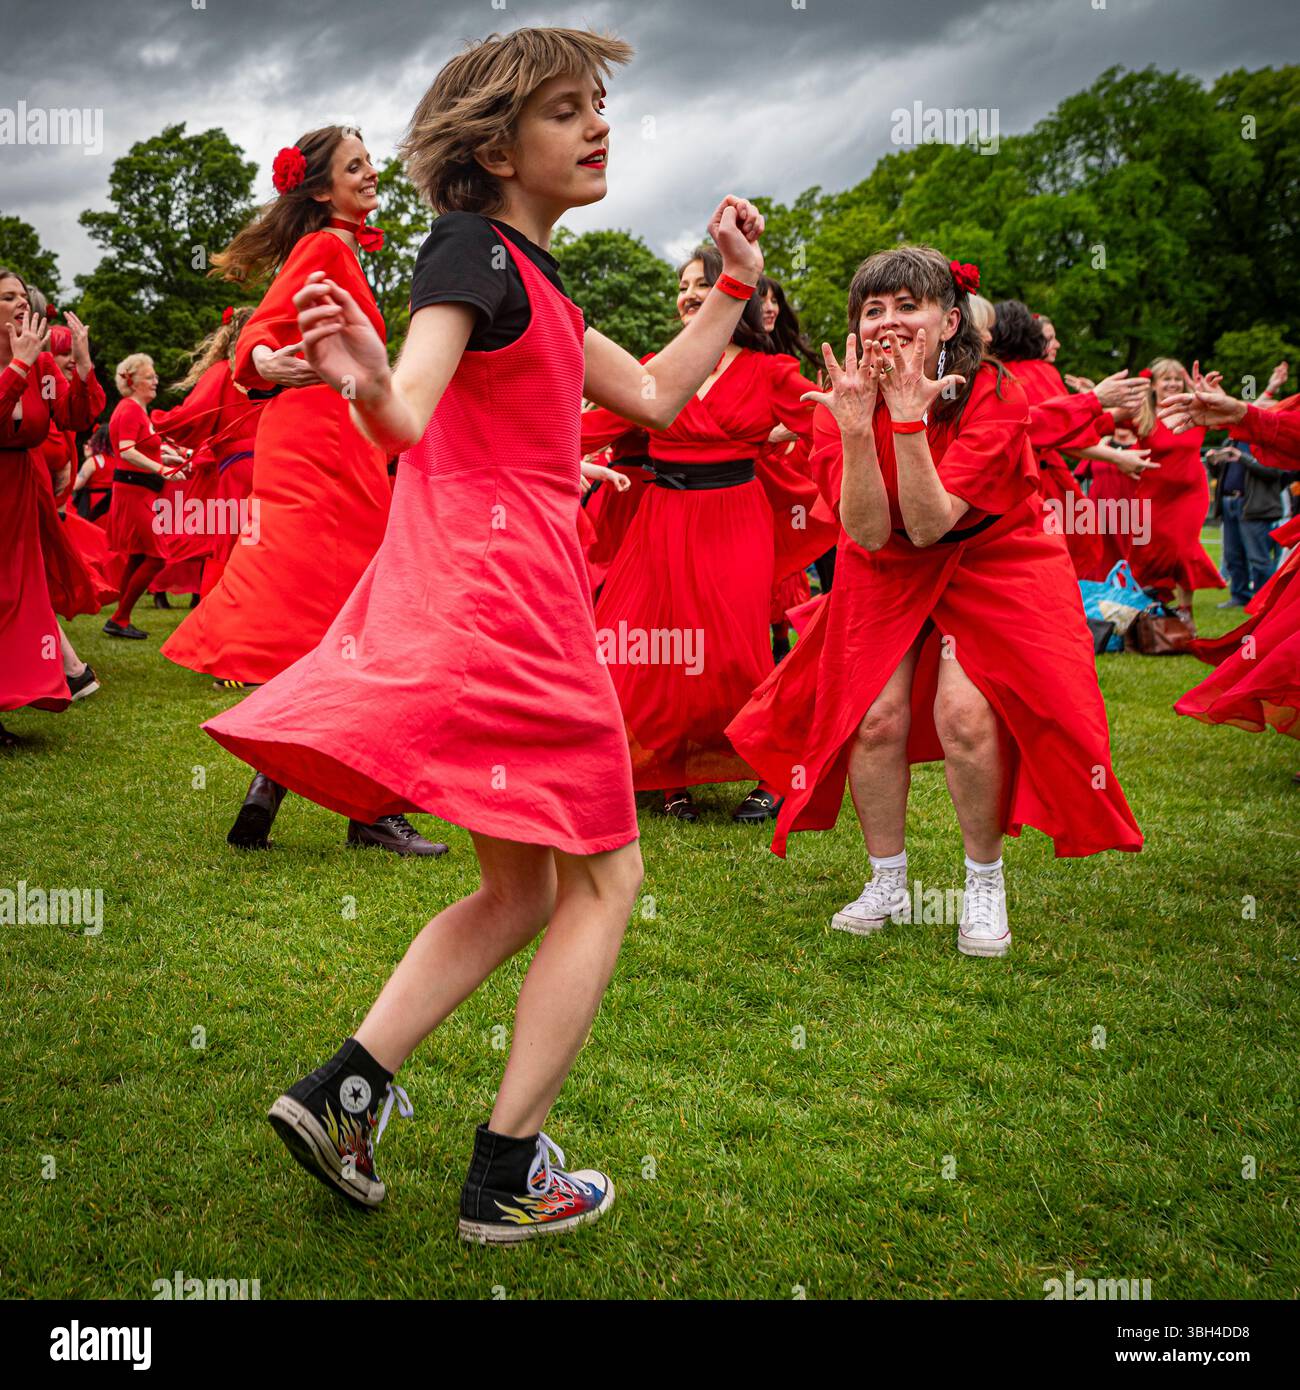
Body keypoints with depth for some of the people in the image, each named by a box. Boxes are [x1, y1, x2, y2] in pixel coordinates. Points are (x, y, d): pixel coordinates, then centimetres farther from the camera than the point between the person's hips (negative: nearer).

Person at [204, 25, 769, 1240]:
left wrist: (734, 286, 23)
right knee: (602, 873, 1)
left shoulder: (531, 277, 19)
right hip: (498, 589, -9)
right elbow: (406, 417, -25)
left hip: (507, 586, 9)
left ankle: (342, 1090, 9)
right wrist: (362, 384, -46)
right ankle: (508, 1177, 6)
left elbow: (656, 397, 24)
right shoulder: (472, 248, -9)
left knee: (521, 887, 16)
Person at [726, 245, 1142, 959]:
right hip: (888, 575, 3)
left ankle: (985, 885, 2)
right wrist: (856, 426, -33)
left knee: (965, 714, -21)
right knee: (875, 716, -13)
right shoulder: (840, 402, -12)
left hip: (991, 567, -2)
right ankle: (888, 883, 10)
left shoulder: (993, 396, -21)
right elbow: (869, 534, -22)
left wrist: (910, 419, -37)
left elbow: (928, 525, -29)